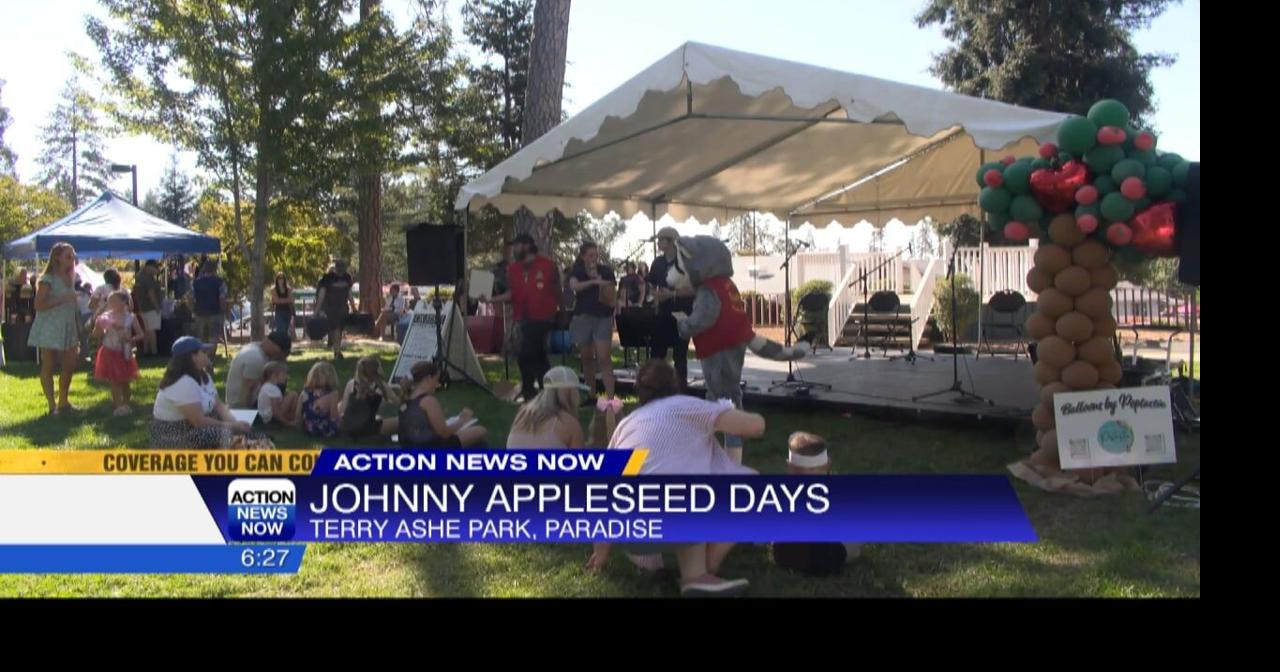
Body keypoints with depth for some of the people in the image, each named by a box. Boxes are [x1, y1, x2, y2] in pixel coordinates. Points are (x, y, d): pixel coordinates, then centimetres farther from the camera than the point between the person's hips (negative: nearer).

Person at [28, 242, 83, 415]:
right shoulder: (48, 279, -11)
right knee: (48, 367, 0)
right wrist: (61, 299, -24)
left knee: (70, 365, 9)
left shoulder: (69, 279, 12)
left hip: (67, 328, 8)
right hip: (49, 328, -8)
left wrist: (78, 332, 16)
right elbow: (38, 305, -18)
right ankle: (52, 406, 3)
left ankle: (63, 402, 22)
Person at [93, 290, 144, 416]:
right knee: (113, 381, 1)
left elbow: (141, 335, -4)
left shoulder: (130, 318, -5)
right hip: (110, 353, 0)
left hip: (124, 353, 0)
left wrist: (131, 339, -22)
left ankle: (126, 404, 20)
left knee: (124, 381, 8)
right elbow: (96, 335, 0)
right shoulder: (105, 317, -4)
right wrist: (98, 325, -19)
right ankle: (118, 405, 6)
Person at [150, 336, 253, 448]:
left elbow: (218, 405, 4)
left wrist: (234, 422, -15)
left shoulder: (203, 376, 7)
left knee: (242, 429, -1)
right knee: (225, 435, -26)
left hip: (194, 429, 10)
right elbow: (199, 421, -27)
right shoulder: (183, 384, -25)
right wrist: (232, 426, -20)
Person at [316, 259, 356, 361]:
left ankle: (337, 351, 17)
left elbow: (349, 293, 16)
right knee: (335, 329, -12)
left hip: (343, 308, 5)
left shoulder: (347, 277, 7)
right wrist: (320, 309, -11)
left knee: (340, 329, 8)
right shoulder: (328, 277, -7)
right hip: (331, 308, -5)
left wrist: (353, 307, 16)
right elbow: (321, 294, -6)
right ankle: (337, 352, -12)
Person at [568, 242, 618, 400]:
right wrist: (593, 281, -37)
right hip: (582, 317, 2)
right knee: (587, 358, 10)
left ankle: (610, 398, -16)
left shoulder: (606, 271, -3)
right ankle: (591, 396, 20)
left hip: (602, 318, -2)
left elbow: (610, 298, -5)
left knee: (604, 358, -11)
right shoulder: (577, 271, 1)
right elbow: (574, 286, -23)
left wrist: (601, 282, -20)